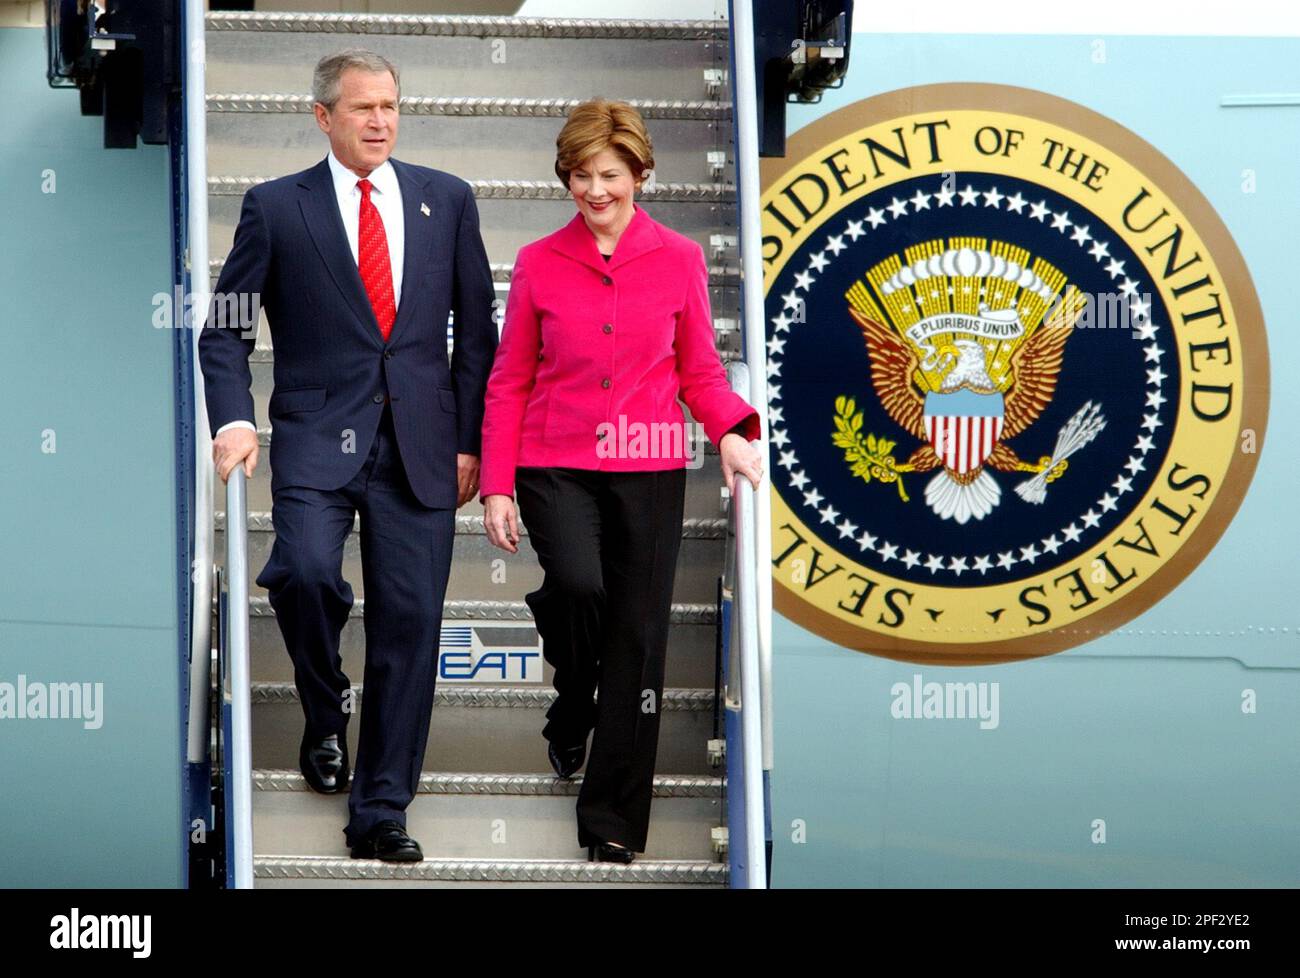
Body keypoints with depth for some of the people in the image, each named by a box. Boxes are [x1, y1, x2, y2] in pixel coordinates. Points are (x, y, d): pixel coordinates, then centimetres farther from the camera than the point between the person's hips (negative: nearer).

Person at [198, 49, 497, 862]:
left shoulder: (446, 200, 11)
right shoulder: (276, 208, 5)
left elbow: (476, 328, 13)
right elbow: (225, 328, 6)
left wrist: (471, 439, 7)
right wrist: (234, 418, -10)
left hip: (421, 448, 2)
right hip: (318, 437, -2)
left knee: (410, 622, -1)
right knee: (307, 571, -26)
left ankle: (381, 814, 8)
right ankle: (325, 716, 5)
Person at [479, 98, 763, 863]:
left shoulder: (679, 260, 5)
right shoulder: (538, 264, 5)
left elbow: (699, 370, 10)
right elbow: (510, 380, 7)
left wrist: (731, 431, -11)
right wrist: (497, 485, 0)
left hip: (648, 467, 1)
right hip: (557, 464, -1)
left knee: (638, 636, 0)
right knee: (579, 584, -27)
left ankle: (615, 819, 10)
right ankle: (571, 714, 5)